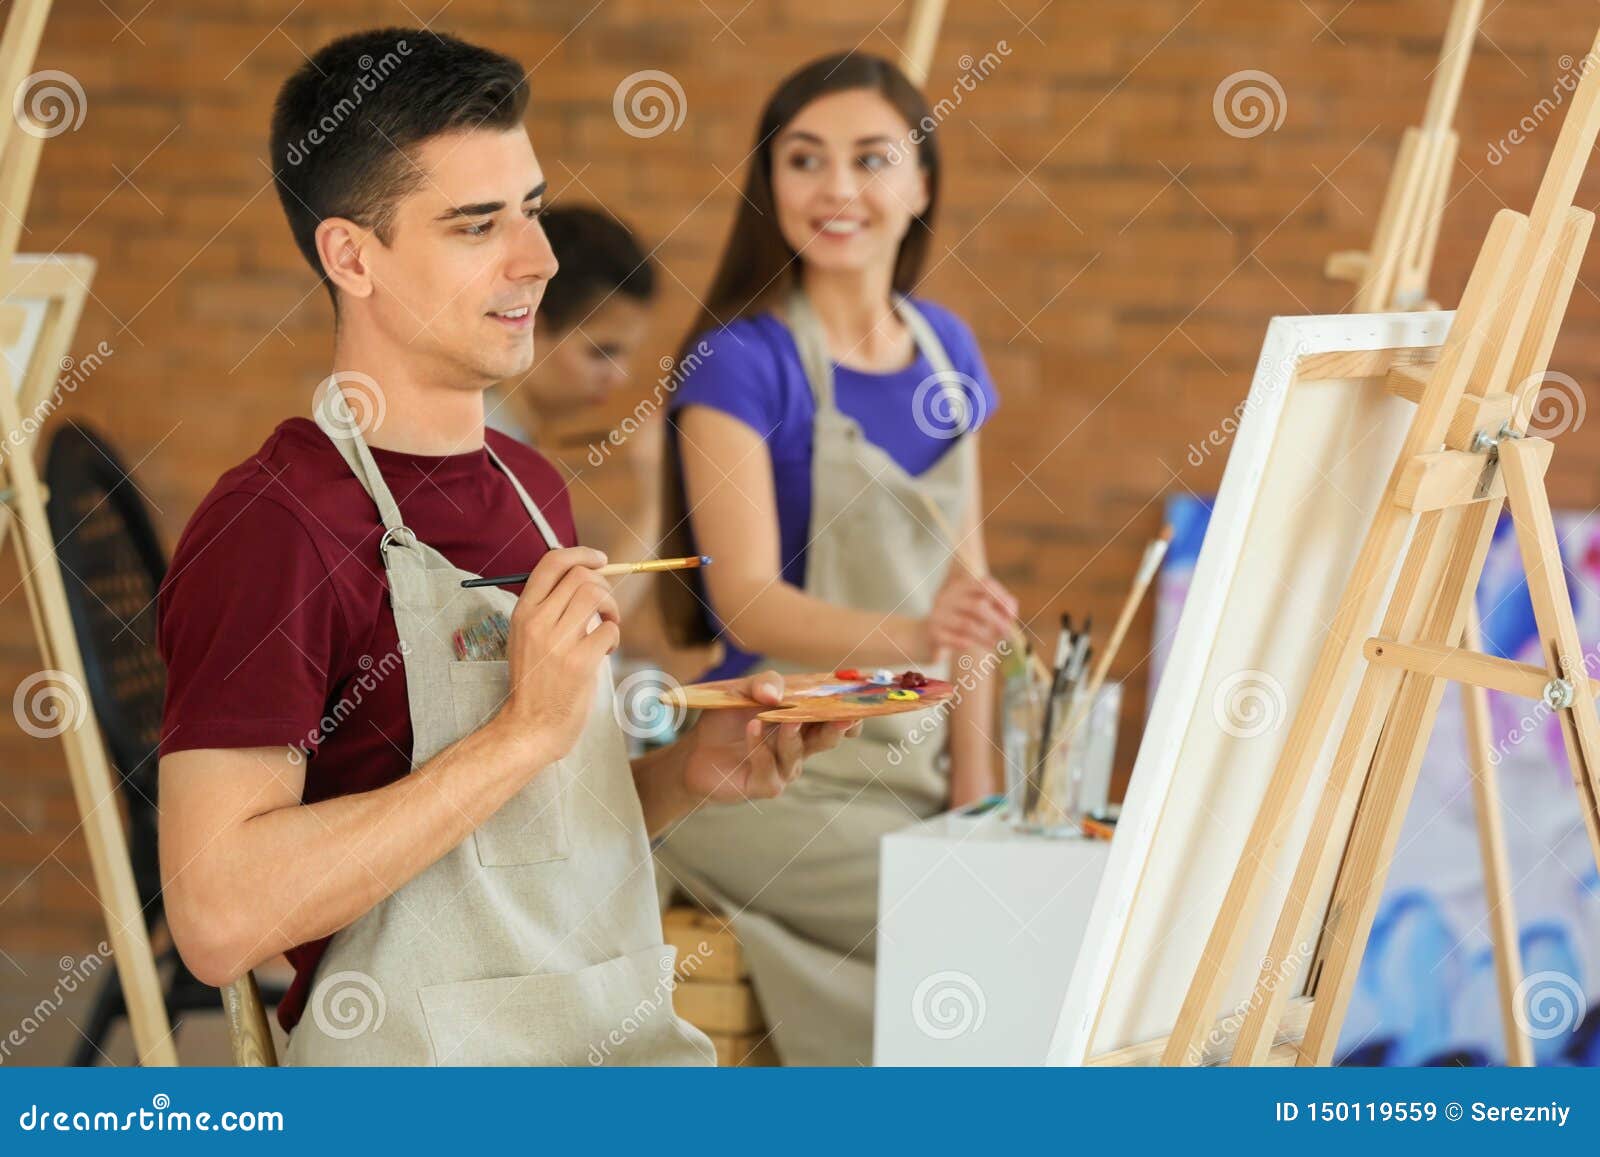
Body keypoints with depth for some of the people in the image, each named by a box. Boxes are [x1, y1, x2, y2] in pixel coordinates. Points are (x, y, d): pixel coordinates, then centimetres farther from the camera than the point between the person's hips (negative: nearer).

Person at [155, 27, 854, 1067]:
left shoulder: (529, 488, 15)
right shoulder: (269, 527, -11)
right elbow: (219, 916, -22)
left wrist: (688, 775, 5)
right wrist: (527, 729, -20)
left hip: (641, 1041, 8)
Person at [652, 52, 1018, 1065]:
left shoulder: (947, 353, 10)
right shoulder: (743, 362, -9)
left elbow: (962, 577, 12)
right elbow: (748, 599, -18)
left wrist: (976, 781, 2)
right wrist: (911, 636, -36)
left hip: (911, 763, 6)